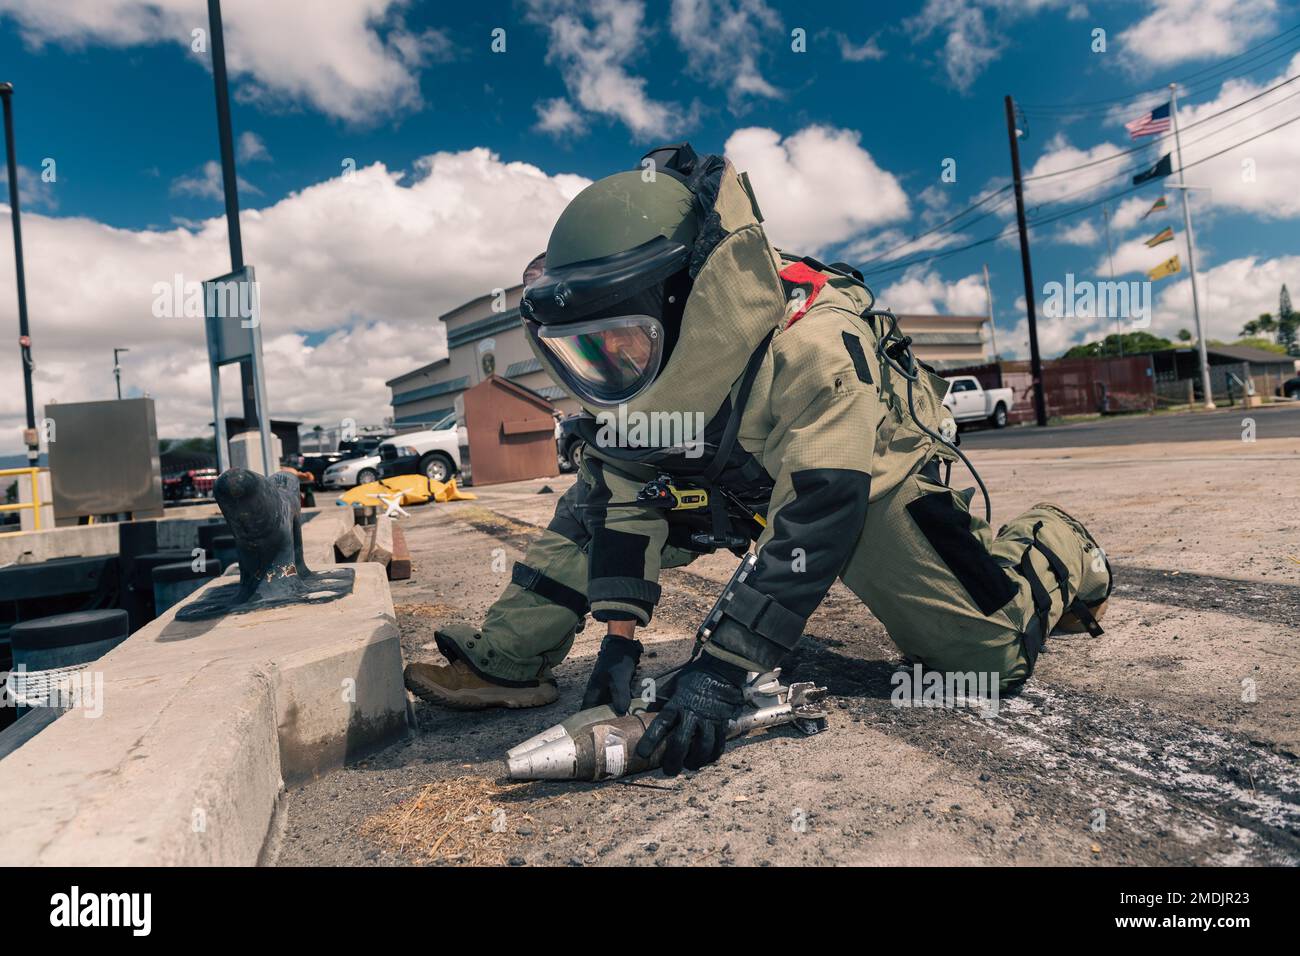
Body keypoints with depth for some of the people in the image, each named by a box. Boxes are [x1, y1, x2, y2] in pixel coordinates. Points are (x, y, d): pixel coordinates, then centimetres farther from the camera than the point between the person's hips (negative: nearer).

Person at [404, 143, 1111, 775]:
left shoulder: (812, 344, -38)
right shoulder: (643, 362, -19)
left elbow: (819, 518, -40)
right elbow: (624, 498, -13)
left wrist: (721, 668, -42)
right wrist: (619, 634, -18)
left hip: (867, 479, -4)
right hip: (740, 483, 5)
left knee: (988, 656, -9)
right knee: (593, 502, -7)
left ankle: (1055, 551, 22)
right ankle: (509, 662, -1)